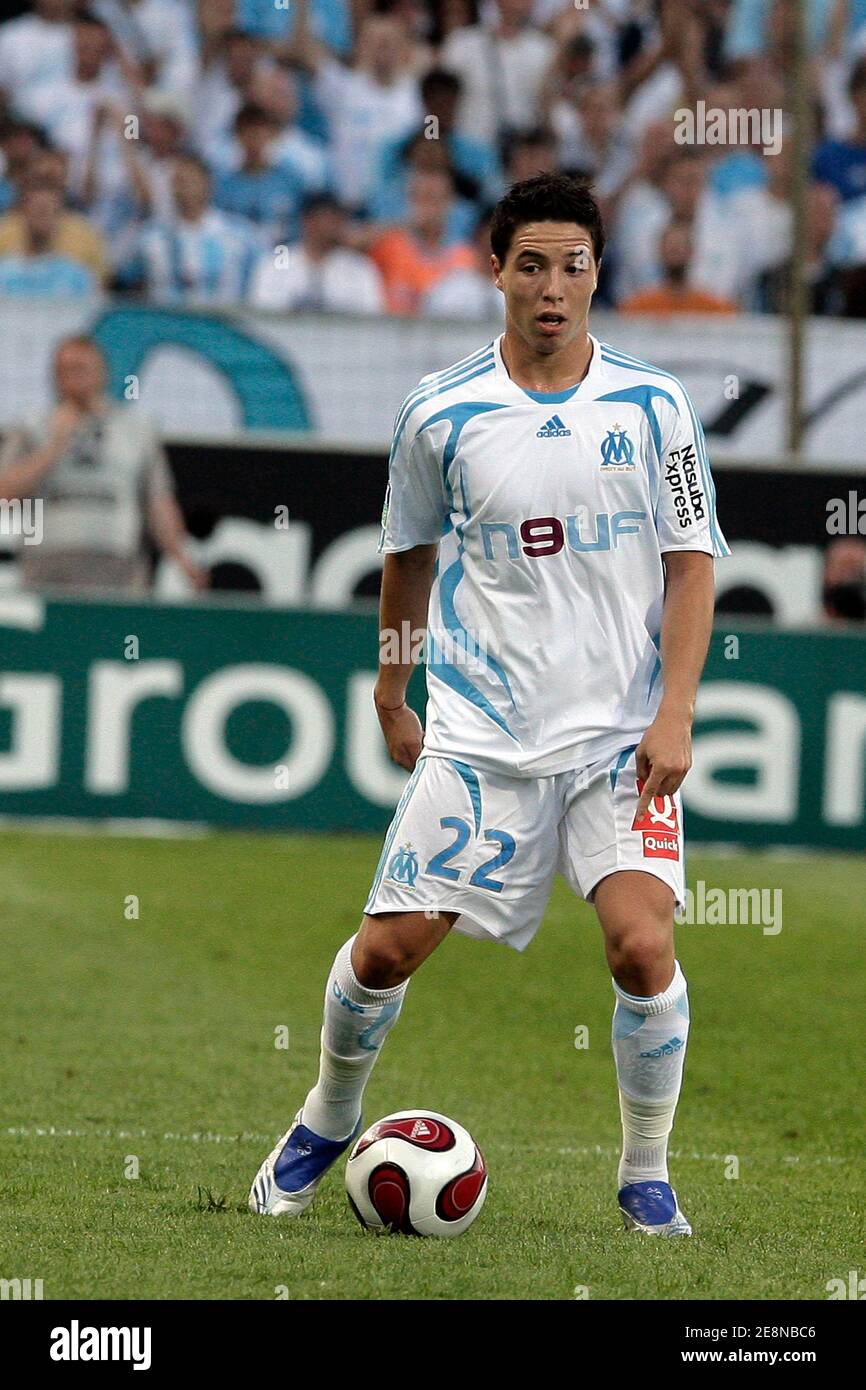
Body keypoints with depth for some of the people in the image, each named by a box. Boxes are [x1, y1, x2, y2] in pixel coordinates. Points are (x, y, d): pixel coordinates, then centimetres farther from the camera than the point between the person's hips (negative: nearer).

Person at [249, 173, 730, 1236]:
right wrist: (390, 697, 19)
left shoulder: (653, 407, -1)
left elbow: (692, 561, 1)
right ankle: (326, 1122, 27)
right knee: (390, 946, -2)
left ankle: (646, 1177, 1)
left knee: (642, 943, -18)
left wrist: (675, 712, -8)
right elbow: (409, 556, 15)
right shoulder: (442, 415, 0)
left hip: (621, 737, -1)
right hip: (477, 736, 1)